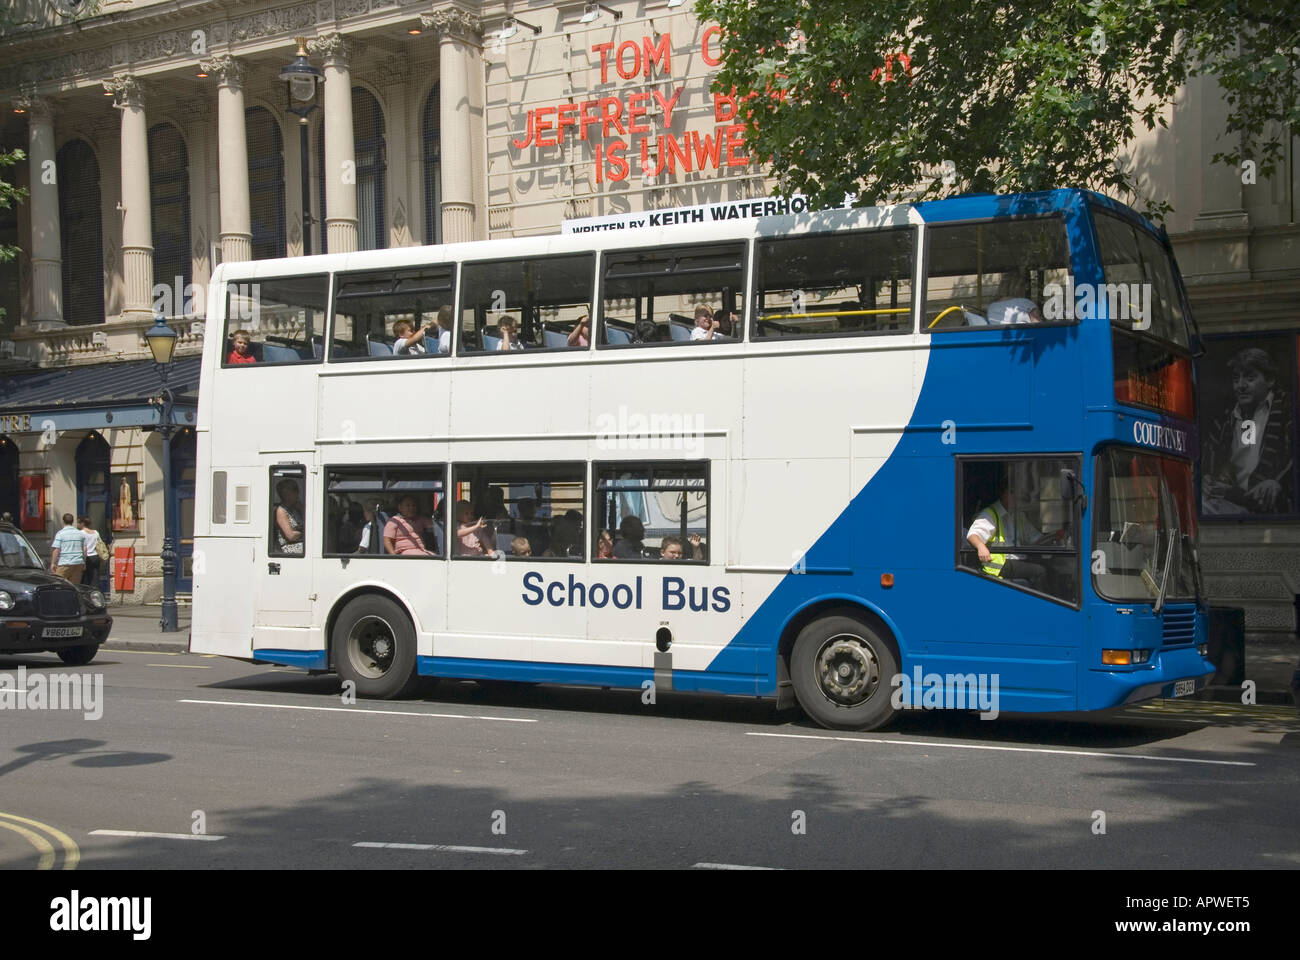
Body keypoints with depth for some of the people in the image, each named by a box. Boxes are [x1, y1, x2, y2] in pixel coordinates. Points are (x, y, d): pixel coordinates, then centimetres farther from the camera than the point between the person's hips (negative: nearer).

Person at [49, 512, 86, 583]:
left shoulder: (60, 534, -4)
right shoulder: (80, 533, 10)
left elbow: (56, 550, -9)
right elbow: (84, 549, 11)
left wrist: (53, 563, -3)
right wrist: (84, 563, 19)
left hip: (64, 563, -5)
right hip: (78, 563, 5)